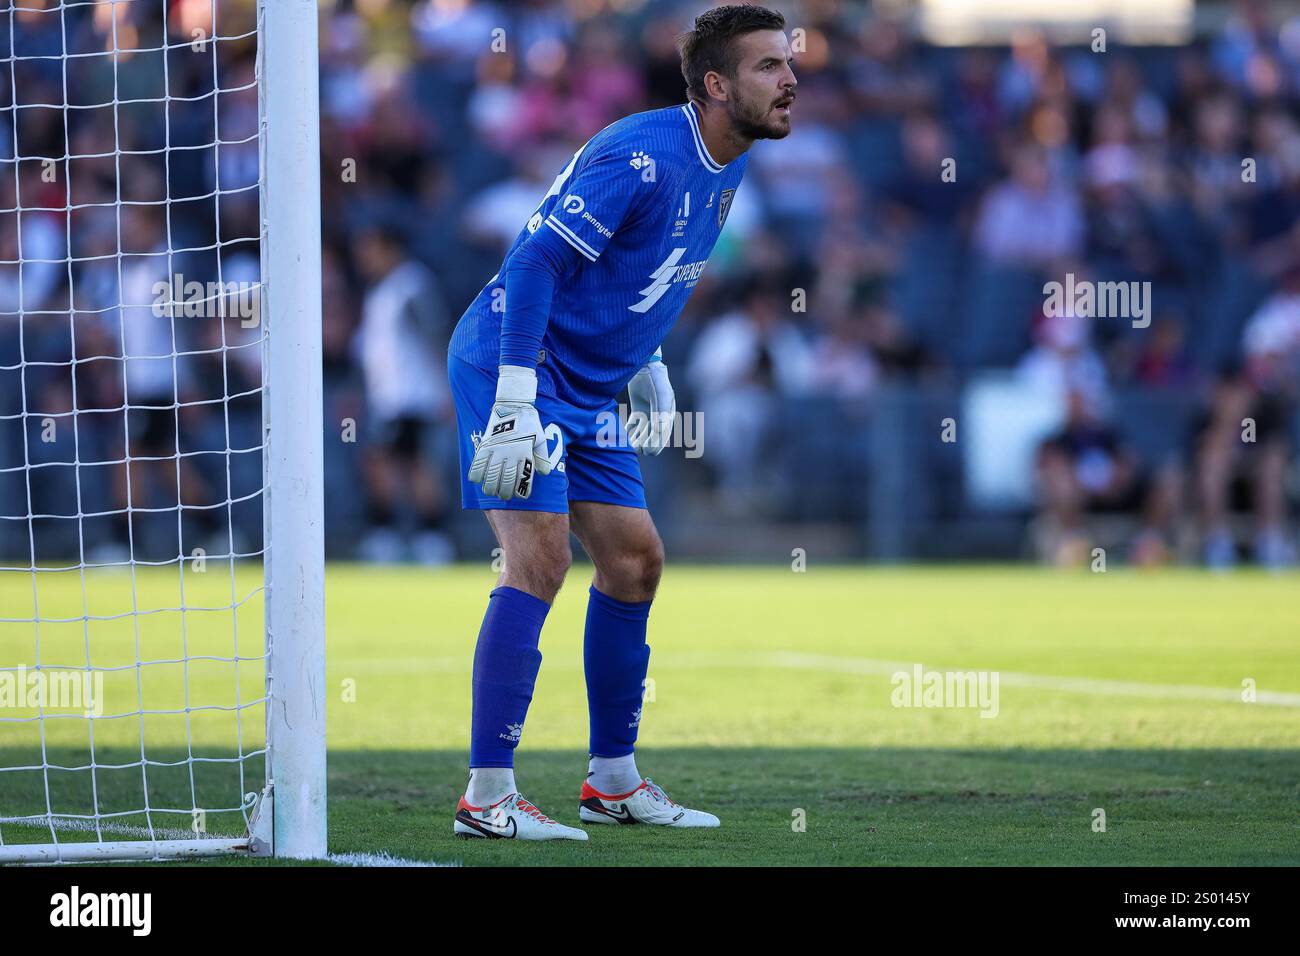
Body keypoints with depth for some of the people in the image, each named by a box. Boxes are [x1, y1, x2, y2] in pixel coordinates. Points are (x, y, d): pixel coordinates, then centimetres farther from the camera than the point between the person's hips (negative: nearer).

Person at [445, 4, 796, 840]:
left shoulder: (723, 168, 6)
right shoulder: (640, 158, -23)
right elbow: (533, 262, -25)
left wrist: (647, 366, 18)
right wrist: (515, 401, -28)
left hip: (587, 391, 10)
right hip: (510, 364, -10)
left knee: (635, 558, 10)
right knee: (541, 553, -17)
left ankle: (614, 781, 22)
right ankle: (488, 796, -15)